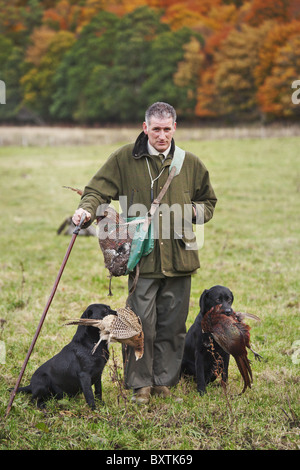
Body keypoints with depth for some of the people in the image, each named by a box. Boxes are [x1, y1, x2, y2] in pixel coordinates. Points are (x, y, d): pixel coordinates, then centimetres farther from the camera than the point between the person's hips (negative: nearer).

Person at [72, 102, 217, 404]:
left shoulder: (190, 163, 8)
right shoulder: (124, 159, 1)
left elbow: (208, 201, 20)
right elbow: (99, 189, 0)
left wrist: (193, 211, -1)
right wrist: (87, 209, -21)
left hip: (179, 256, 3)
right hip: (142, 255, -2)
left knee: (172, 323, 7)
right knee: (142, 322, -4)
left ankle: (164, 380, 20)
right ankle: (141, 383, 9)